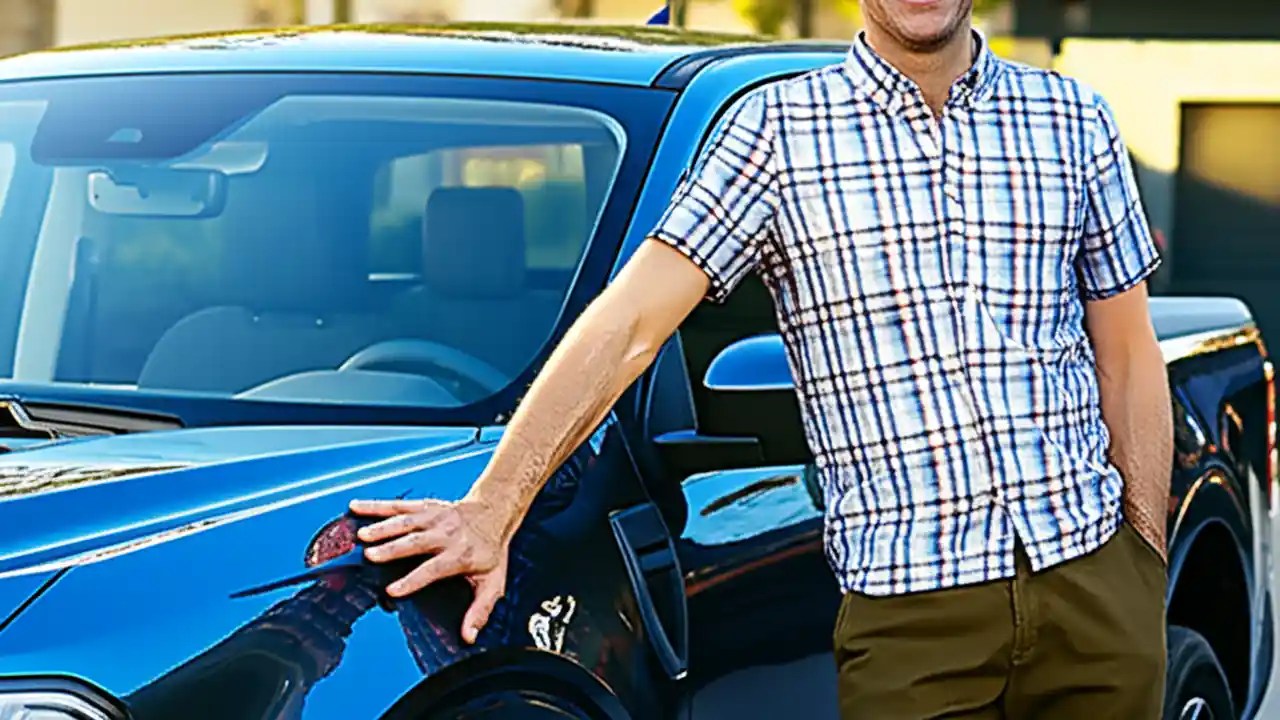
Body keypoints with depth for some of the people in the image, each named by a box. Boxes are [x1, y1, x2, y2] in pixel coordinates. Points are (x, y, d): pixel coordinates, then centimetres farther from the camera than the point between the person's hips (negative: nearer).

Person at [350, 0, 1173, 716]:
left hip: (1091, 582, 3)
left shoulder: (1075, 121, 9)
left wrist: (1148, 557, 5)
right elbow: (628, 323, -7)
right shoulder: (779, 128, 0)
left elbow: (1129, 359, 13)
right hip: (906, 612, -2)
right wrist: (491, 509, -15)